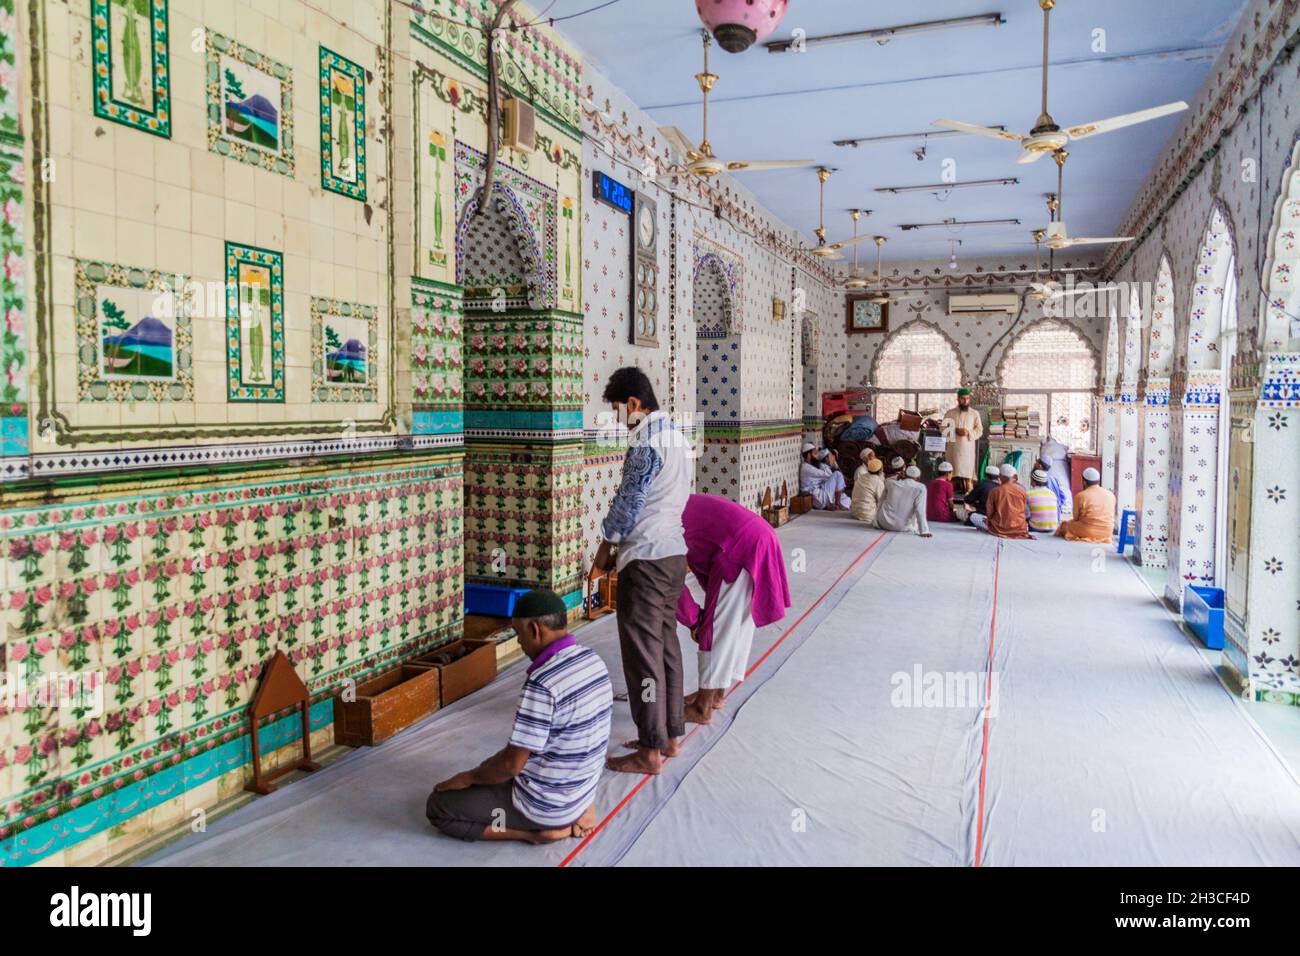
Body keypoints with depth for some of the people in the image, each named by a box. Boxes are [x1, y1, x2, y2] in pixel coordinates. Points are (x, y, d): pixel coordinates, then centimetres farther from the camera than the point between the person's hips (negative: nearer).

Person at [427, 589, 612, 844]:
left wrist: (467, 777, -3)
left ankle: (540, 829, -2)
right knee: (489, 770, 31)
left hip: (547, 805, -9)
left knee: (437, 806, 4)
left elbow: (512, 764, -23)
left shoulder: (542, 683, -30)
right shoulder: (593, 660, -3)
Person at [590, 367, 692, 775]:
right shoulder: (677, 437, 13)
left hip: (646, 557, -9)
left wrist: (606, 544, 2)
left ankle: (650, 751, 5)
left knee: (642, 651, -2)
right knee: (666, 644, 15)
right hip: (674, 553, 10)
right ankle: (670, 734, 25)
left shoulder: (646, 443, -16)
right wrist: (620, 541, 14)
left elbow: (628, 502, -14)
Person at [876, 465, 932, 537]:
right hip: (903, 527, 0)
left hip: (884, 523, 0)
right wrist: (924, 531, -17)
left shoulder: (890, 483, 1)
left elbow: (881, 500, 17)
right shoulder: (920, 488, -10)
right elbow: (920, 510, -17)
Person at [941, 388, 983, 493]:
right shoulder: (949, 413, 7)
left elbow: (979, 430, 4)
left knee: (967, 475, -5)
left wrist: (968, 432, -14)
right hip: (953, 448, 0)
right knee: (954, 474, -1)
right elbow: (944, 429, 3)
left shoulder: (975, 414, 8)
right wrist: (956, 430, -13)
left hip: (968, 448, 0)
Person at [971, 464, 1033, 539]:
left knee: (973, 516, 10)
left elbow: (990, 513, -4)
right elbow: (1024, 512, 9)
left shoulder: (995, 491, -10)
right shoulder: (1021, 491, -2)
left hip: (999, 528, -4)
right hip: (1020, 528, 4)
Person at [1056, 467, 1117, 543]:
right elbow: (1110, 516, 13)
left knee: (1065, 524, 18)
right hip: (1107, 533, 5)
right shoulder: (1111, 495, 4)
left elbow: (1076, 518, -3)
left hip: (1087, 532, -5)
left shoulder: (1080, 496, -11)